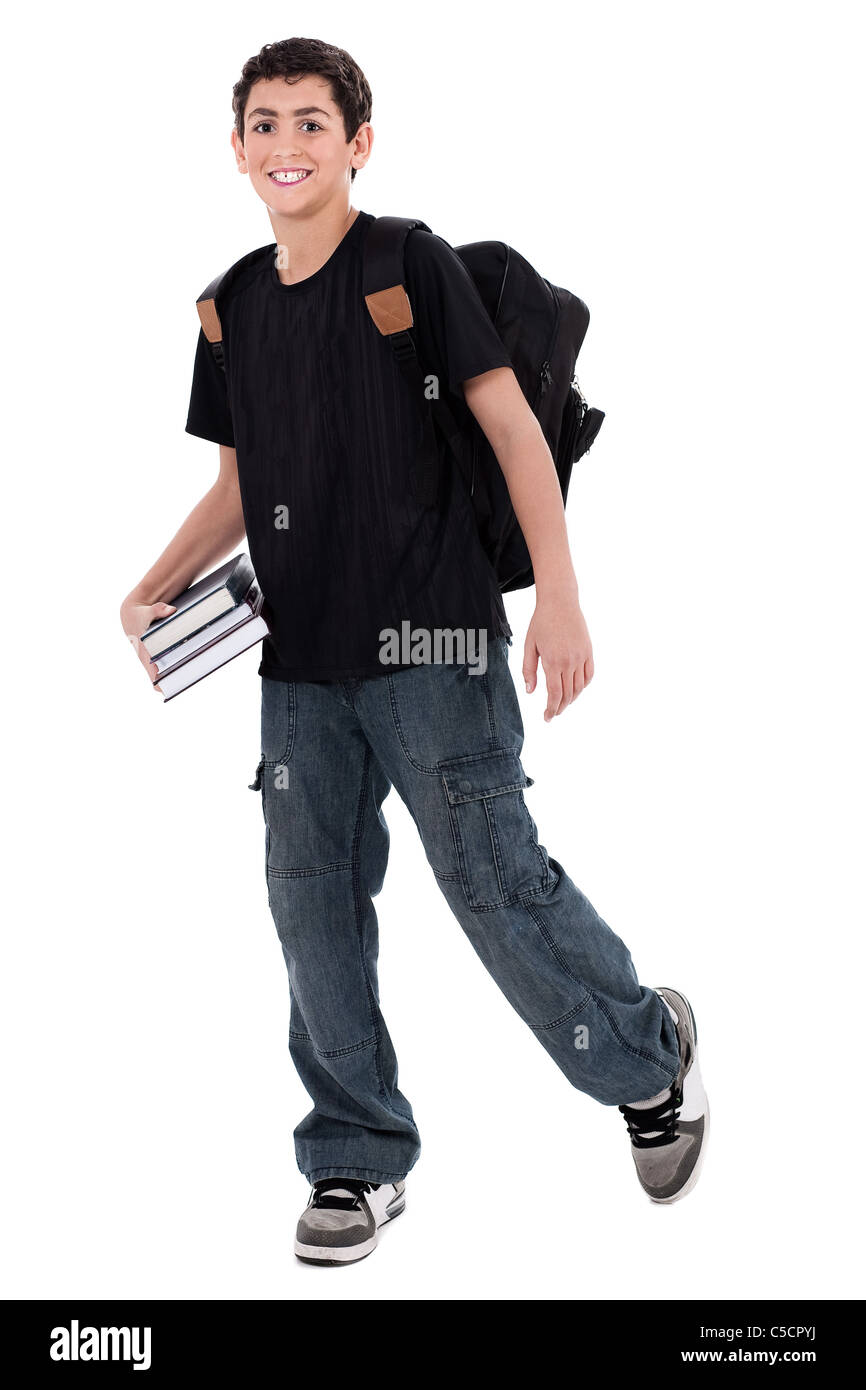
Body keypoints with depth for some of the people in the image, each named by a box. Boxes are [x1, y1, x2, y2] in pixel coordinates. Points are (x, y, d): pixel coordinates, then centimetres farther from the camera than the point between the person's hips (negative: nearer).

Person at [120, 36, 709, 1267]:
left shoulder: (415, 267, -4)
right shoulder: (234, 308, 12)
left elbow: (512, 428, -8)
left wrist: (560, 597, -16)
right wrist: (155, 590, 6)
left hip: (430, 642, -6)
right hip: (300, 660, 6)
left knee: (494, 879, -5)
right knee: (314, 904, 6)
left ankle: (649, 1058, 20)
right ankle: (360, 1159, 19)